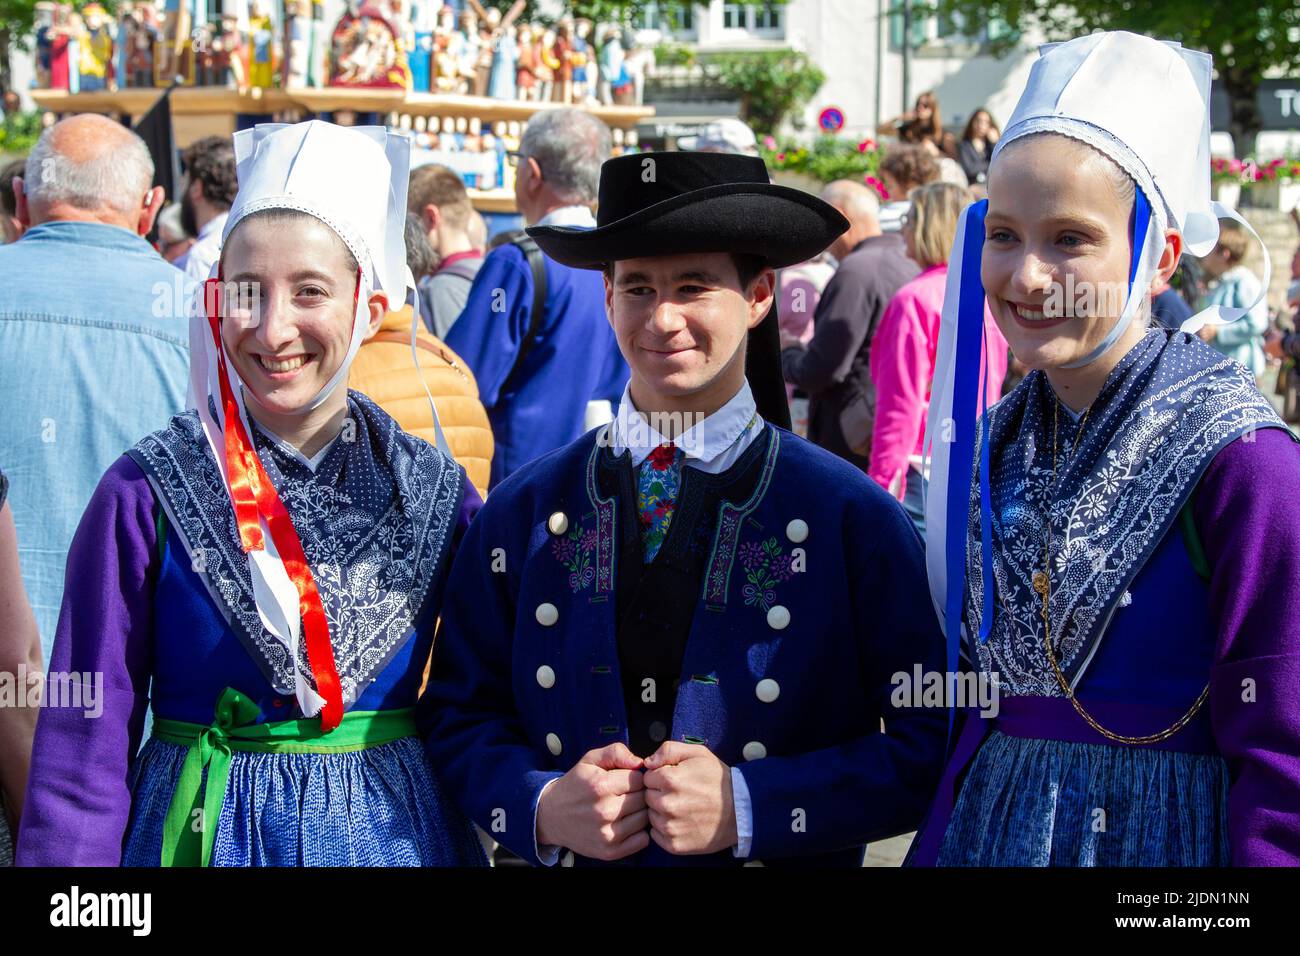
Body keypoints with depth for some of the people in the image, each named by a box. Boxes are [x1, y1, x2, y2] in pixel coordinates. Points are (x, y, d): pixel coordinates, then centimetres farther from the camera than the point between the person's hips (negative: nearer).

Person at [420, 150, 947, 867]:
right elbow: (459, 713, 2)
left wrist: (749, 808, -21)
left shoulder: (854, 518, -11)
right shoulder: (524, 512, -3)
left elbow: (930, 742, -11)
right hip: (567, 858, 2)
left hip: (783, 859, -1)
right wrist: (542, 808, -16)